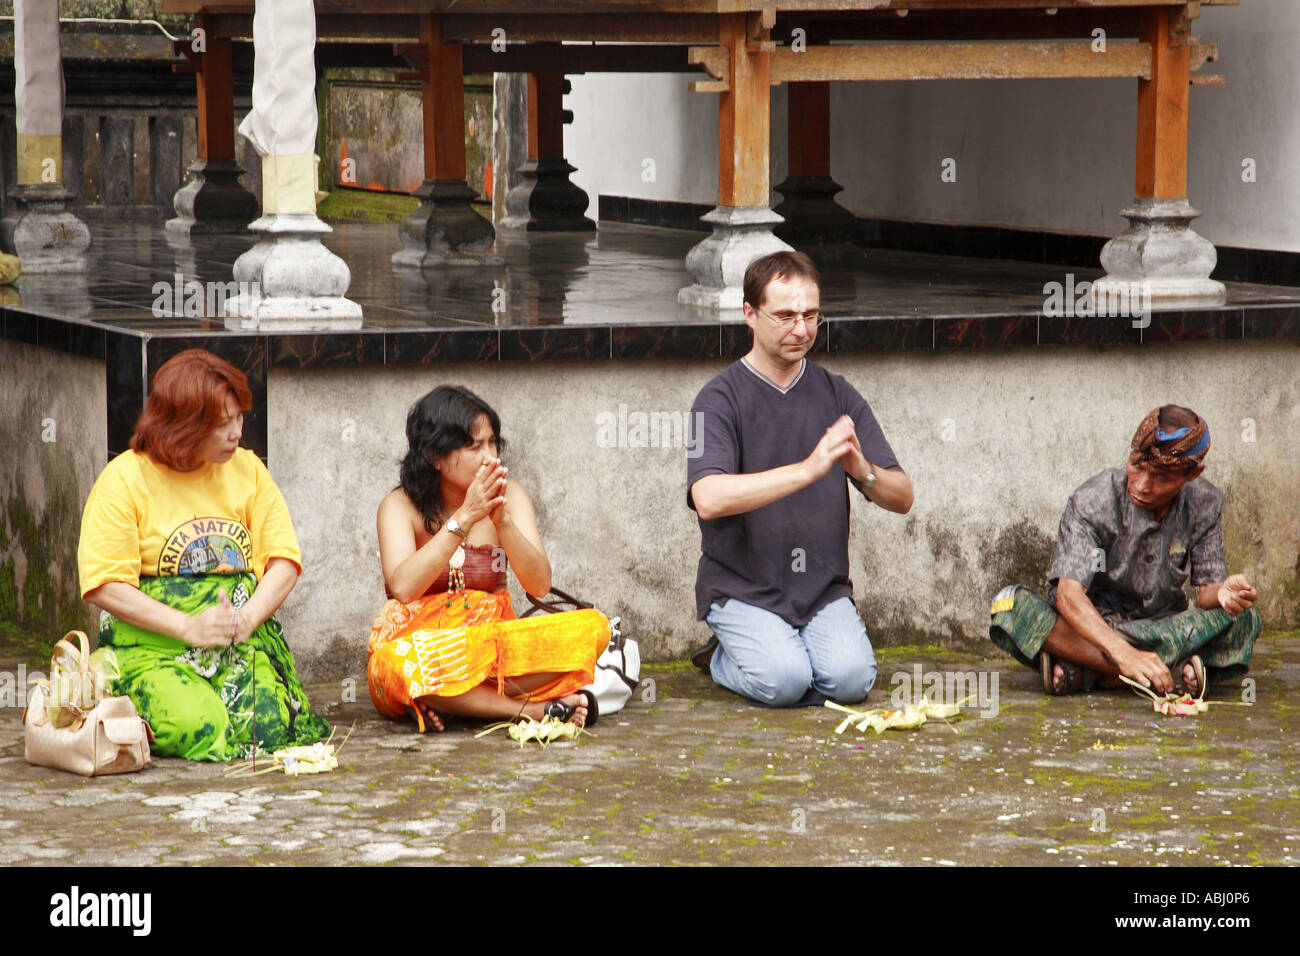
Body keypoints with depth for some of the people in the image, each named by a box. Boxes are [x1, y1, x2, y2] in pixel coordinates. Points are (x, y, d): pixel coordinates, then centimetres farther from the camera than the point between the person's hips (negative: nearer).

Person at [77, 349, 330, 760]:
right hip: (151, 645, -3)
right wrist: (188, 626, -19)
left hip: (243, 643, 3)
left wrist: (247, 617, -13)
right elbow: (105, 586, -9)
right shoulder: (124, 480, -4)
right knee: (196, 728, -29)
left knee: (267, 726, -25)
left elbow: (284, 560, 7)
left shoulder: (248, 470, 10)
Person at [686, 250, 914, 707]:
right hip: (742, 588, -3)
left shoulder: (837, 395, 7)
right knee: (783, 681, -26)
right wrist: (808, 469, -32)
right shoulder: (721, 398, -6)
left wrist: (862, 471, -20)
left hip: (824, 588, 3)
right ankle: (722, 659, 8)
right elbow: (709, 498, -24)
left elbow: (902, 499, 4)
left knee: (850, 678, -22)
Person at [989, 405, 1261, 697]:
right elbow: (1068, 593, -29)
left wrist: (1223, 593, -34)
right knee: (1009, 606, -32)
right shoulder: (1091, 502, -18)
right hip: (1089, 627, -2)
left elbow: (1207, 590, -7)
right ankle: (1172, 669, -36)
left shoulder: (1205, 505, -7)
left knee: (1245, 621, -25)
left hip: (1161, 631, 2)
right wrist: (1124, 654, -45)